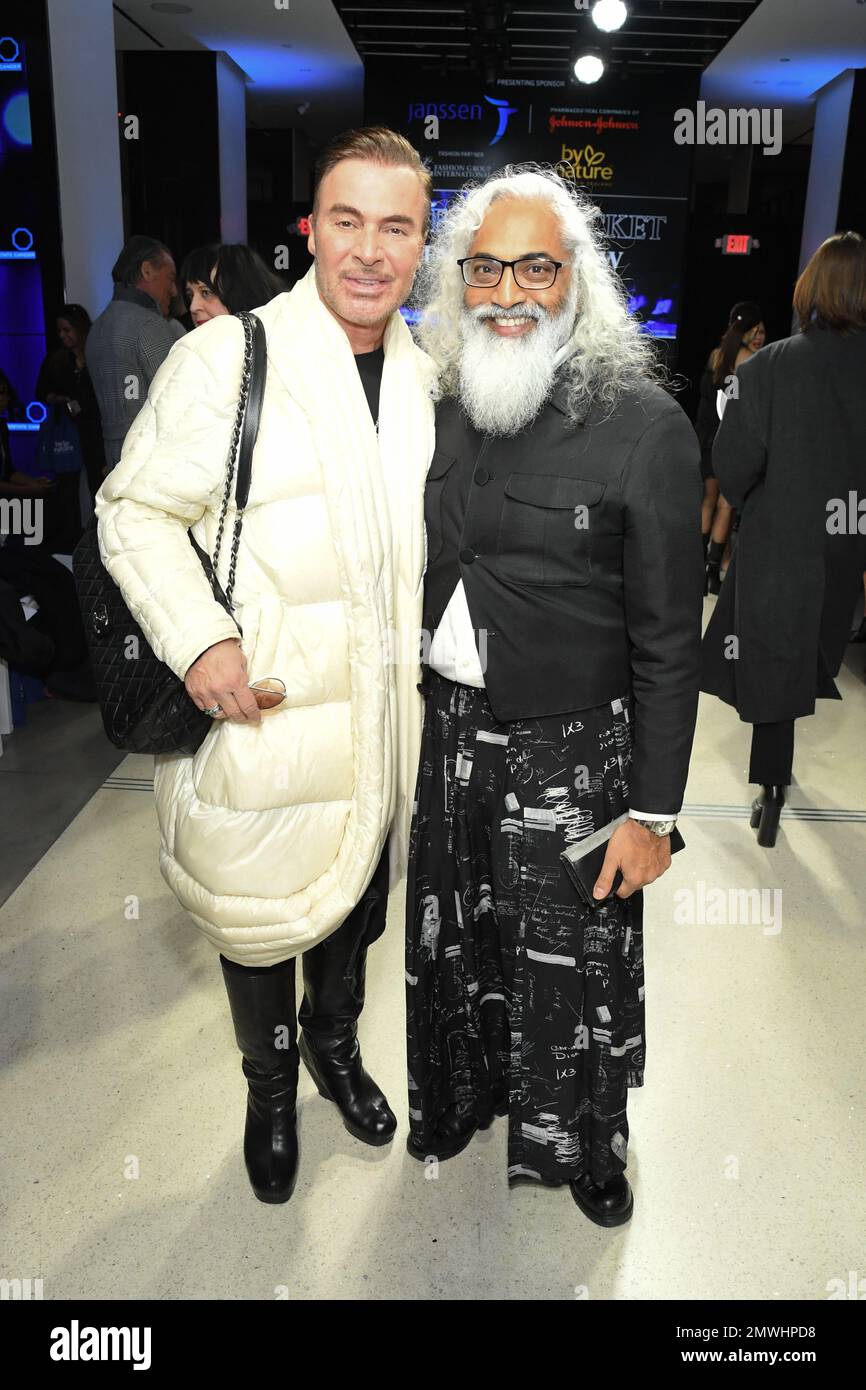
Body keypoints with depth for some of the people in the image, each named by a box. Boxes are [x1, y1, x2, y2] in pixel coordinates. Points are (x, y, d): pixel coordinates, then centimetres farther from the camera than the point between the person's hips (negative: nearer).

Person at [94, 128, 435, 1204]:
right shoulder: (225, 356, -11)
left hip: (382, 718, 5)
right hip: (258, 713, -4)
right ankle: (271, 1085, 42)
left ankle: (334, 1044, 51)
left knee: (358, 905, 21)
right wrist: (196, 637, -23)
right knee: (258, 922, 13)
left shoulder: (423, 375, 7)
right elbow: (137, 511, -9)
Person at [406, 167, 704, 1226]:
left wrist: (651, 812, -12)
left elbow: (668, 640, -14)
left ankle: (584, 1140, 42)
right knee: (452, 936, 21)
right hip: (451, 730, 5)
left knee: (570, 956, 12)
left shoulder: (643, 424, -16)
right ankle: (467, 1093, 50)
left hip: (570, 750, -4)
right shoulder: (444, 405, 1)